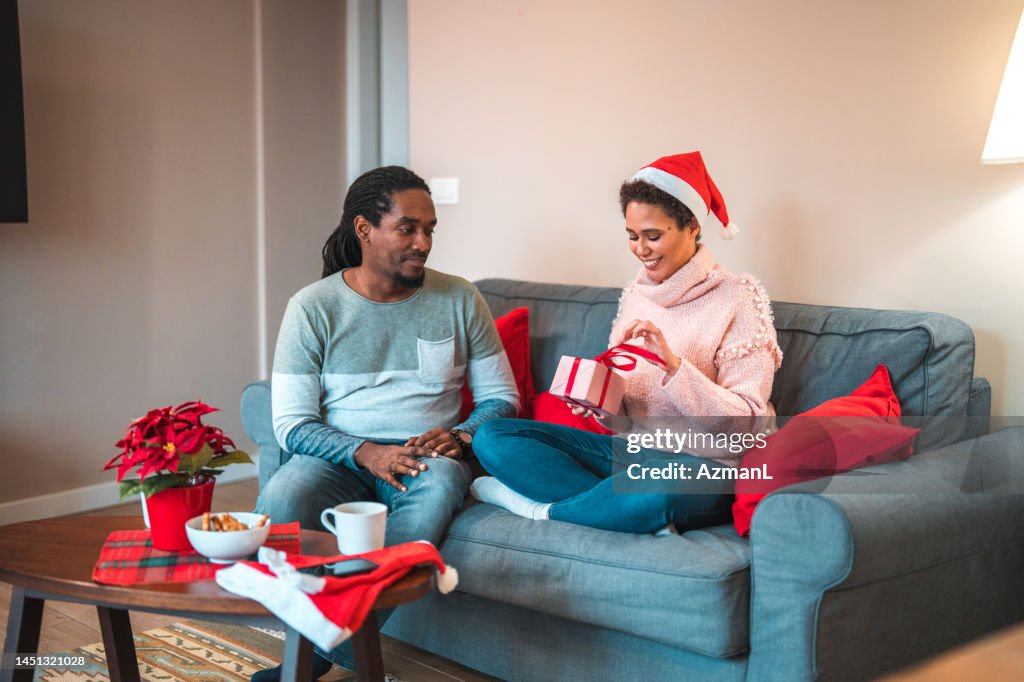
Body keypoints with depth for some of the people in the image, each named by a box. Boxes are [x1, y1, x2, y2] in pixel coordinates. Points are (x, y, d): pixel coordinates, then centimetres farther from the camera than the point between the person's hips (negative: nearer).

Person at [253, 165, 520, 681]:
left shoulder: (459, 300, 6)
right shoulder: (313, 308, 0)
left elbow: (500, 397, 10)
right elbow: (291, 423, -3)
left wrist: (460, 437, -11)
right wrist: (365, 452, -20)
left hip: (428, 457, 1)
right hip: (340, 459, 0)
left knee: (439, 484, -36)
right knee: (281, 499, -33)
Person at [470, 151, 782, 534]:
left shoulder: (736, 300, -6)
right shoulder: (636, 294, 12)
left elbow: (747, 423, -12)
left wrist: (673, 365, -23)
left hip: (705, 468, -7)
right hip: (631, 450, 7)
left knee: (658, 486, -43)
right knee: (491, 436, -9)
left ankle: (545, 508, -12)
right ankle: (648, 514, -19)